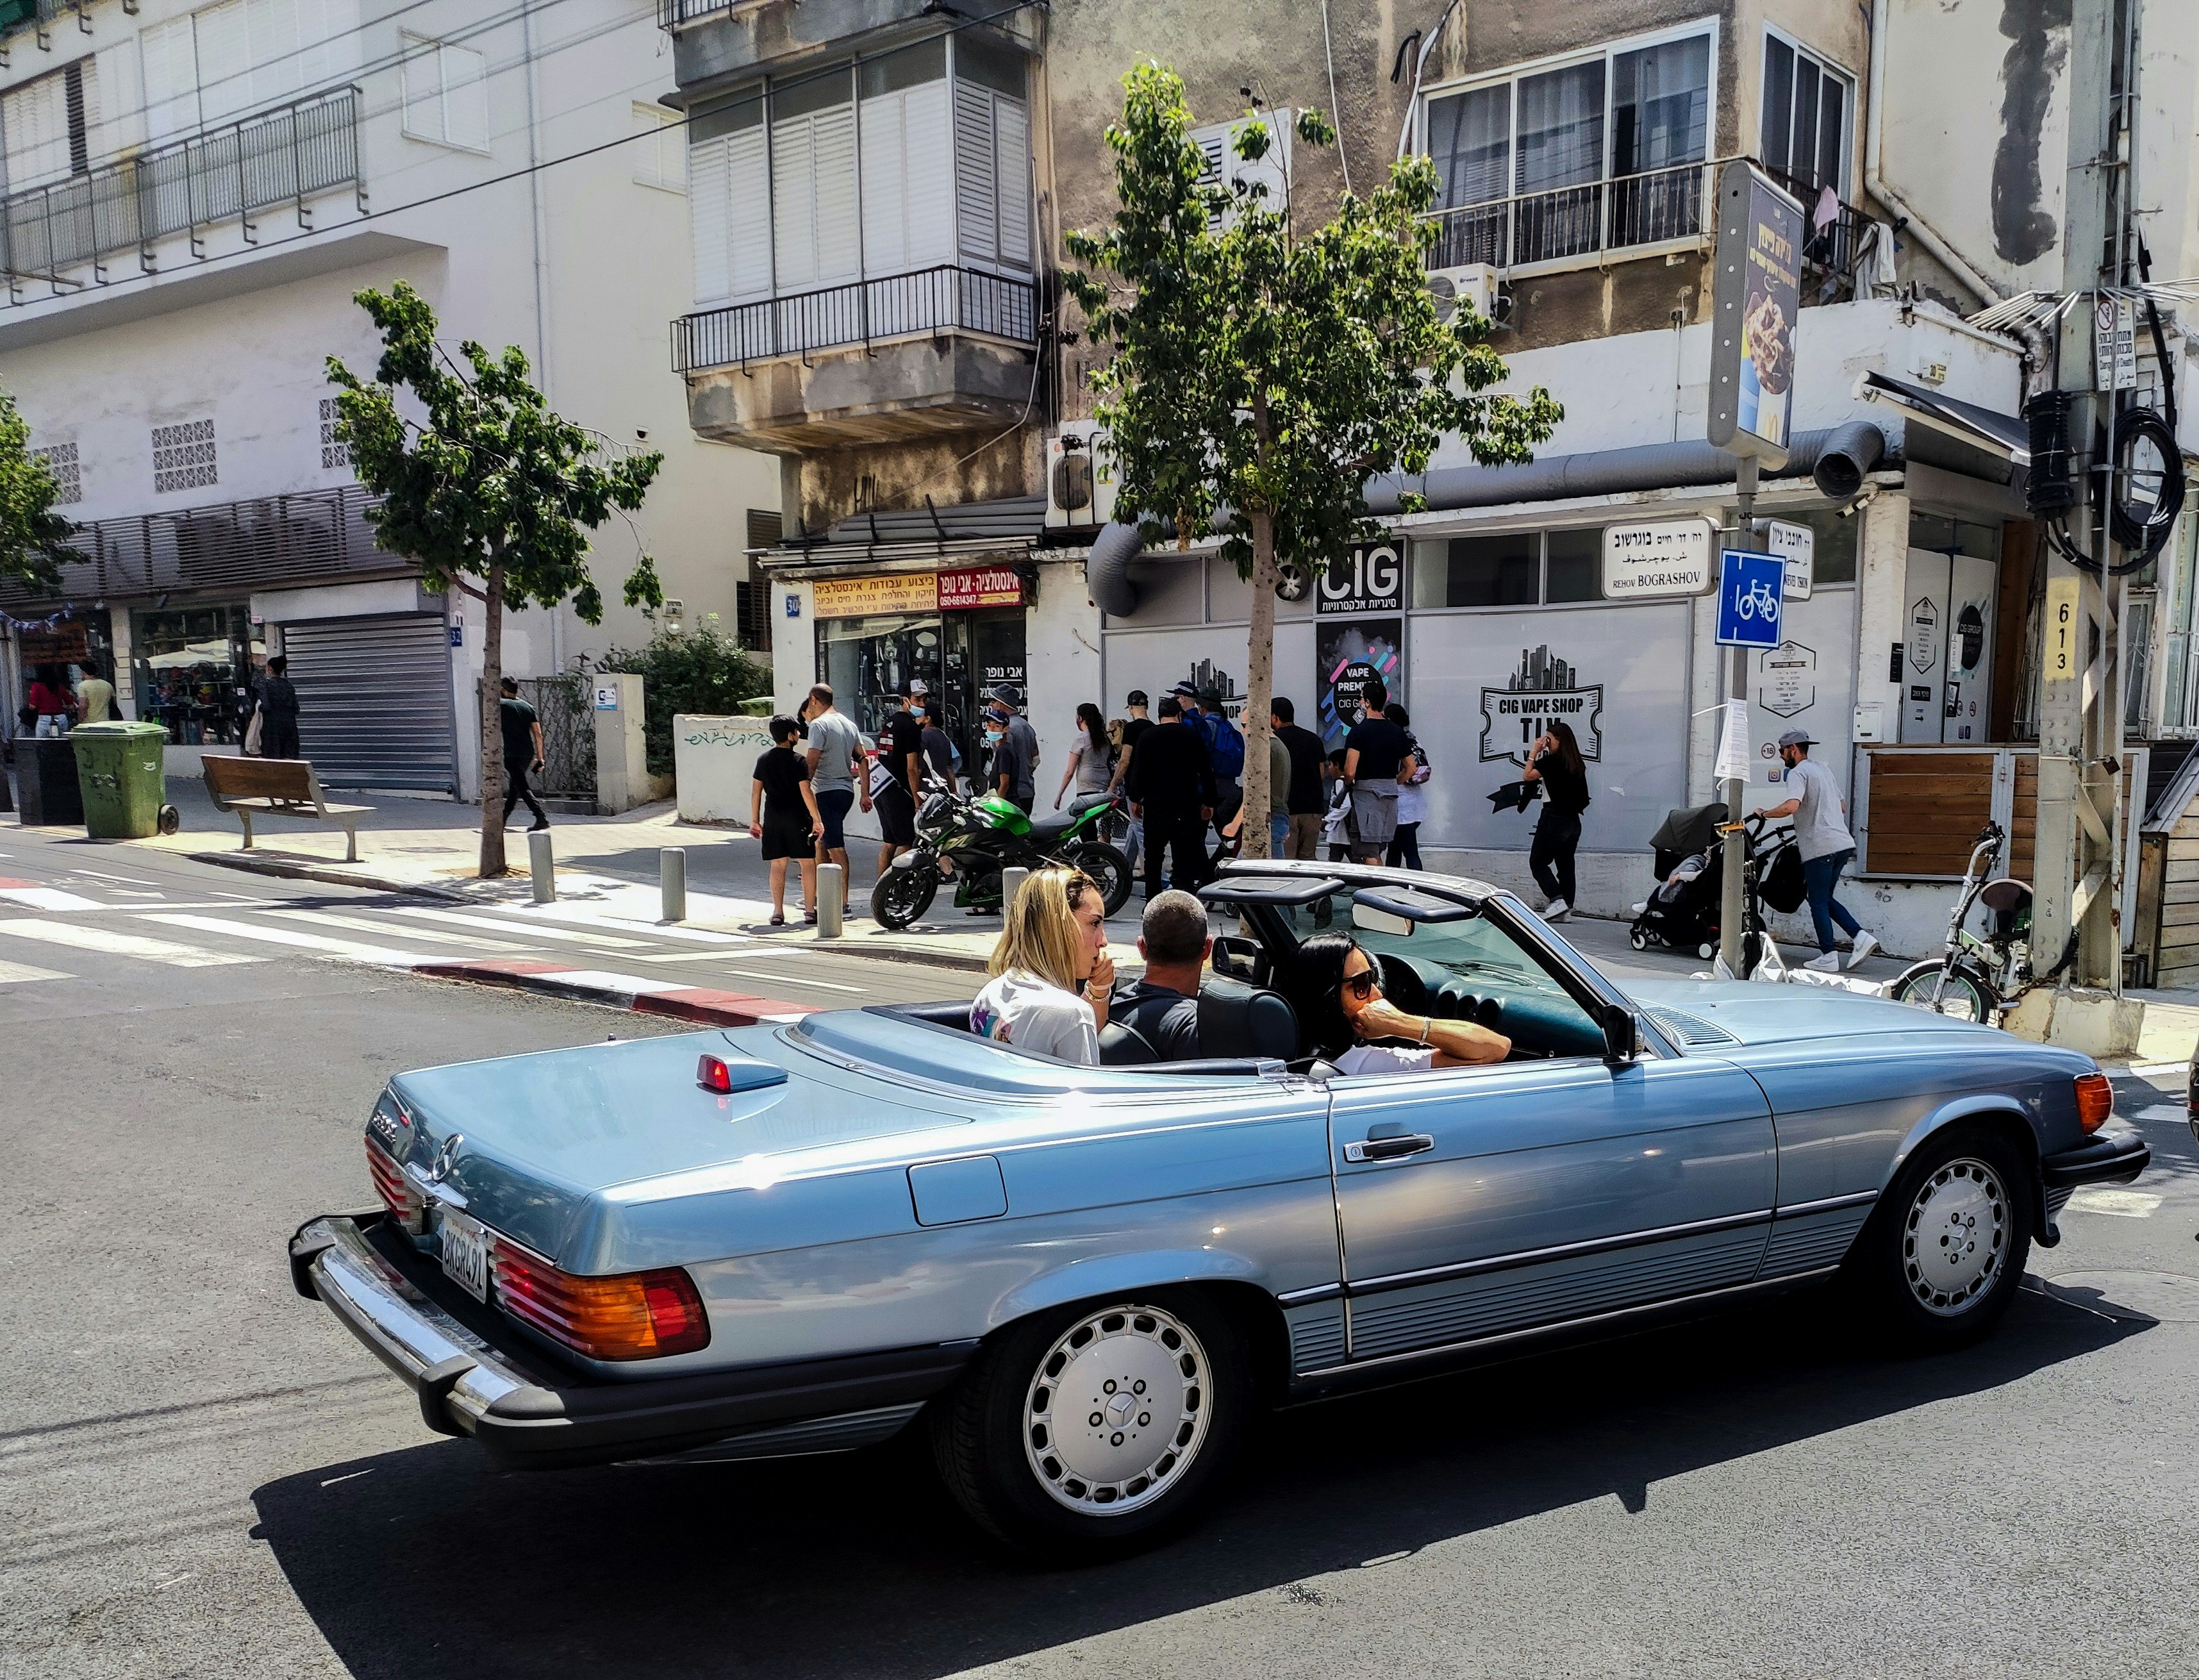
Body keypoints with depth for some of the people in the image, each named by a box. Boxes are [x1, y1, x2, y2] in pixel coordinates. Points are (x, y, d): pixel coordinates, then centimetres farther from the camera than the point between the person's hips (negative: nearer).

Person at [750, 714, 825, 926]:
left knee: (777, 865, 5)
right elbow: (806, 791, -13)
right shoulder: (799, 761, -8)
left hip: (772, 817, 4)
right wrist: (817, 819, -10)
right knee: (808, 862, 6)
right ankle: (810, 910, 6)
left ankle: (778, 912, 1)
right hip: (797, 818, -4)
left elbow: (756, 791, 7)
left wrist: (755, 820, 14)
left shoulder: (763, 760, 6)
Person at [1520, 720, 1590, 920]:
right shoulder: (1577, 765, 9)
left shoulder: (1552, 760, -13)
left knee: (1538, 862, 2)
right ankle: (1566, 909, 8)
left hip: (1554, 818, -7)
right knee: (1565, 865, 10)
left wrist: (1534, 752, -1)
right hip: (1573, 820, 7)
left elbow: (1527, 776, -8)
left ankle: (1557, 900, -13)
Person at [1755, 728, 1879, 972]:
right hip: (1843, 843, 9)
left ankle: (1828, 958, 0)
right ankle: (1861, 937, 4)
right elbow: (1843, 806, 27)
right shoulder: (1823, 770, 20)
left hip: (1820, 848, -9)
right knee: (1825, 898, 17)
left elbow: (1791, 806, -26)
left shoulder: (1798, 773, -8)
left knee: (1818, 903, -1)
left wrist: (1764, 814, -12)